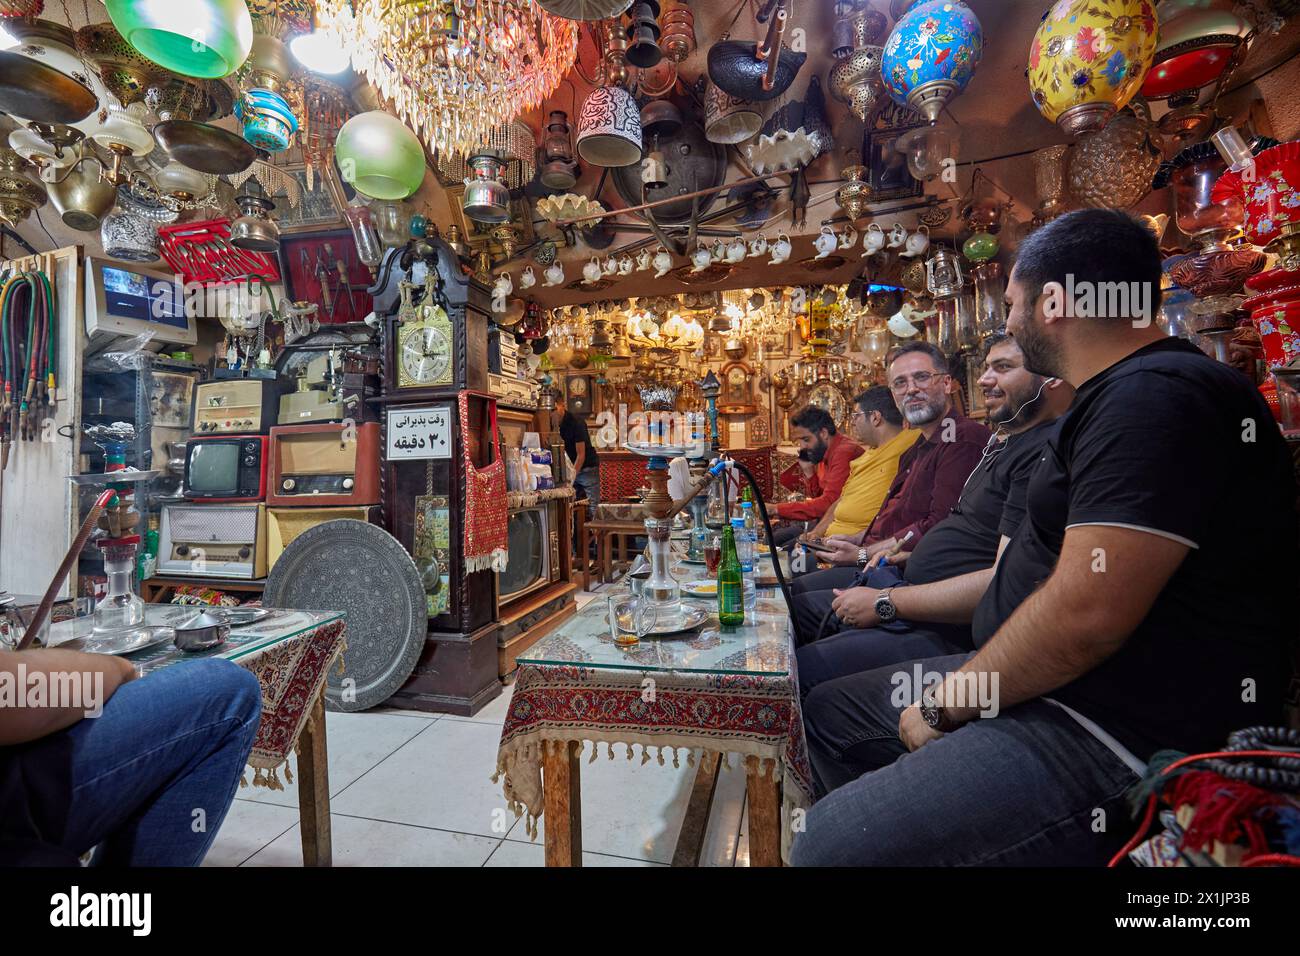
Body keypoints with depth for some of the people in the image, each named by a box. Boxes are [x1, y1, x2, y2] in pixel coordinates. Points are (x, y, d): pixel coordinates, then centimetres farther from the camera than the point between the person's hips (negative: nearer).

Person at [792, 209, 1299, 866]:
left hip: (1117, 741, -10)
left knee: (829, 843, -23)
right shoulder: (1119, 398, 16)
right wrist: (895, 600, 19)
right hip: (1037, 687, 10)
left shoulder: (1160, 394, -19)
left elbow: (1086, 612, -27)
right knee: (830, 711, 14)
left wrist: (945, 705, -13)